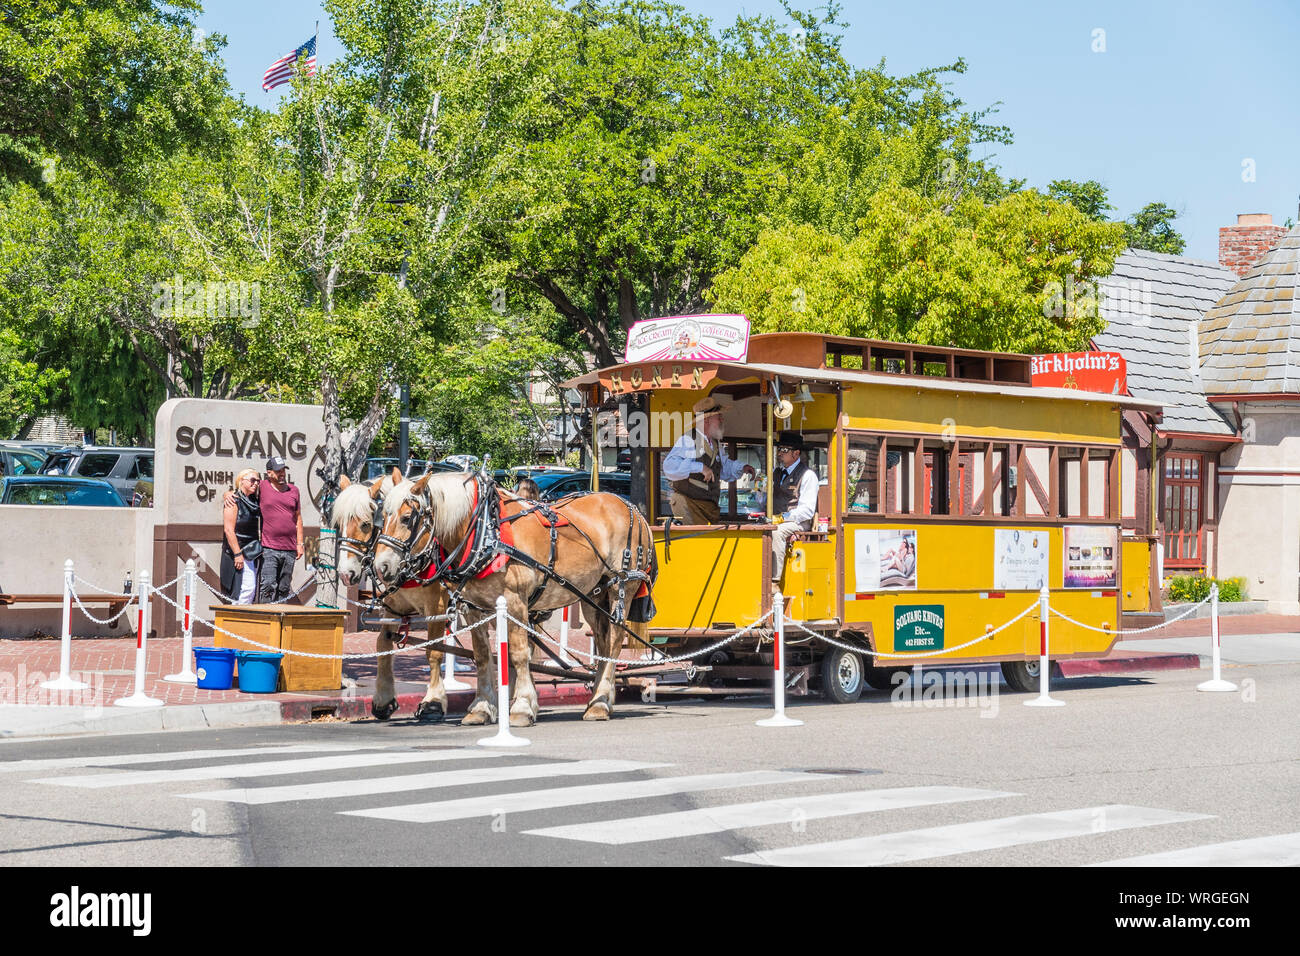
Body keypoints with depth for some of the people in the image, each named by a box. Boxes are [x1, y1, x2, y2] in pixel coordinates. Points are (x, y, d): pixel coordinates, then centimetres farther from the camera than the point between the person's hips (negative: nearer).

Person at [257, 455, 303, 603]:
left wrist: (300, 543, 12)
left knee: (284, 589, 8)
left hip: (290, 549, 4)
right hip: (268, 549, -4)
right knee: (268, 587, -12)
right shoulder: (262, 488, 1)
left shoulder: (293, 490, 13)